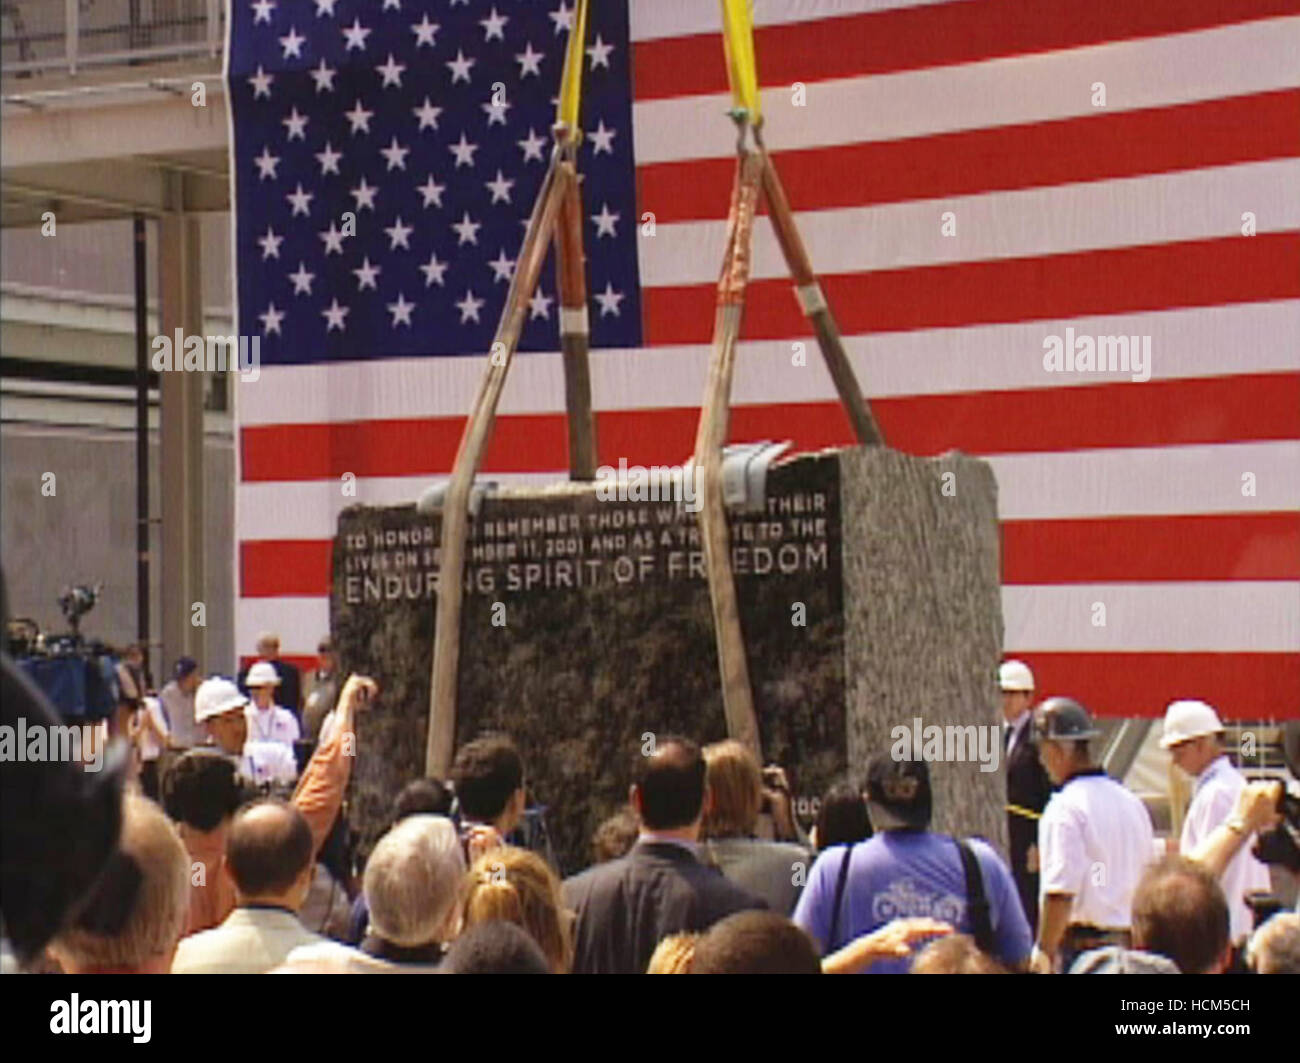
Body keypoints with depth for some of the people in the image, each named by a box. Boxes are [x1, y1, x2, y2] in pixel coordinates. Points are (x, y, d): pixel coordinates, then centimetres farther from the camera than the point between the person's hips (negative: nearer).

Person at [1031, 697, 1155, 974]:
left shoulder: (1065, 808, -14)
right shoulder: (1132, 803, 11)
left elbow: (1060, 892, -20)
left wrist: (1044, 951, -14)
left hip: (1081, 943, -8)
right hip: (1129, 945, 8)